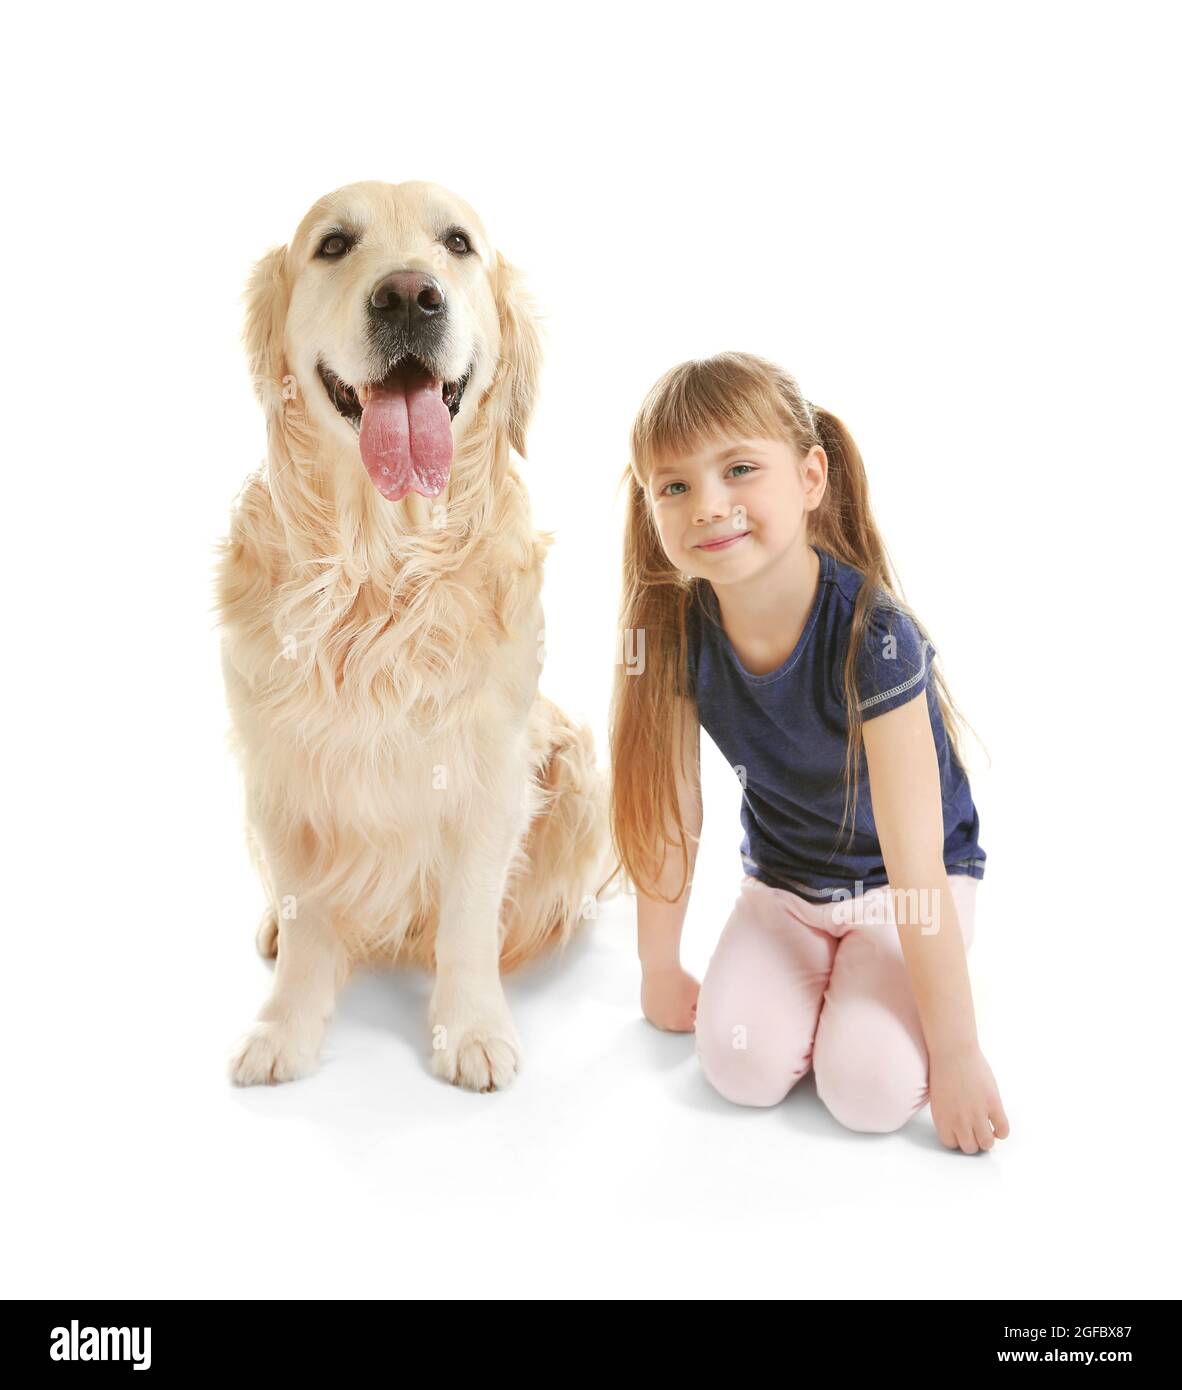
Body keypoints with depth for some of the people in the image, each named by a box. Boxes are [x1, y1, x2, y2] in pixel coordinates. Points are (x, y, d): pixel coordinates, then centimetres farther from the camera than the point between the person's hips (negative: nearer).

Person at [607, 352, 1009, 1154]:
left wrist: (957, 1053, -23)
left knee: (873, 1087, -21)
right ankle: (815, 969, 14)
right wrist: (661, 968, 2)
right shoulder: (676, 630, -18)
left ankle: (867, 978, 11)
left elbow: (915, 864, -29)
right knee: (742, 1065, -16)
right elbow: (669, 814, -7)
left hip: (907, 885, -3)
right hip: (782, 880, 4)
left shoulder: (872, 635, -31)